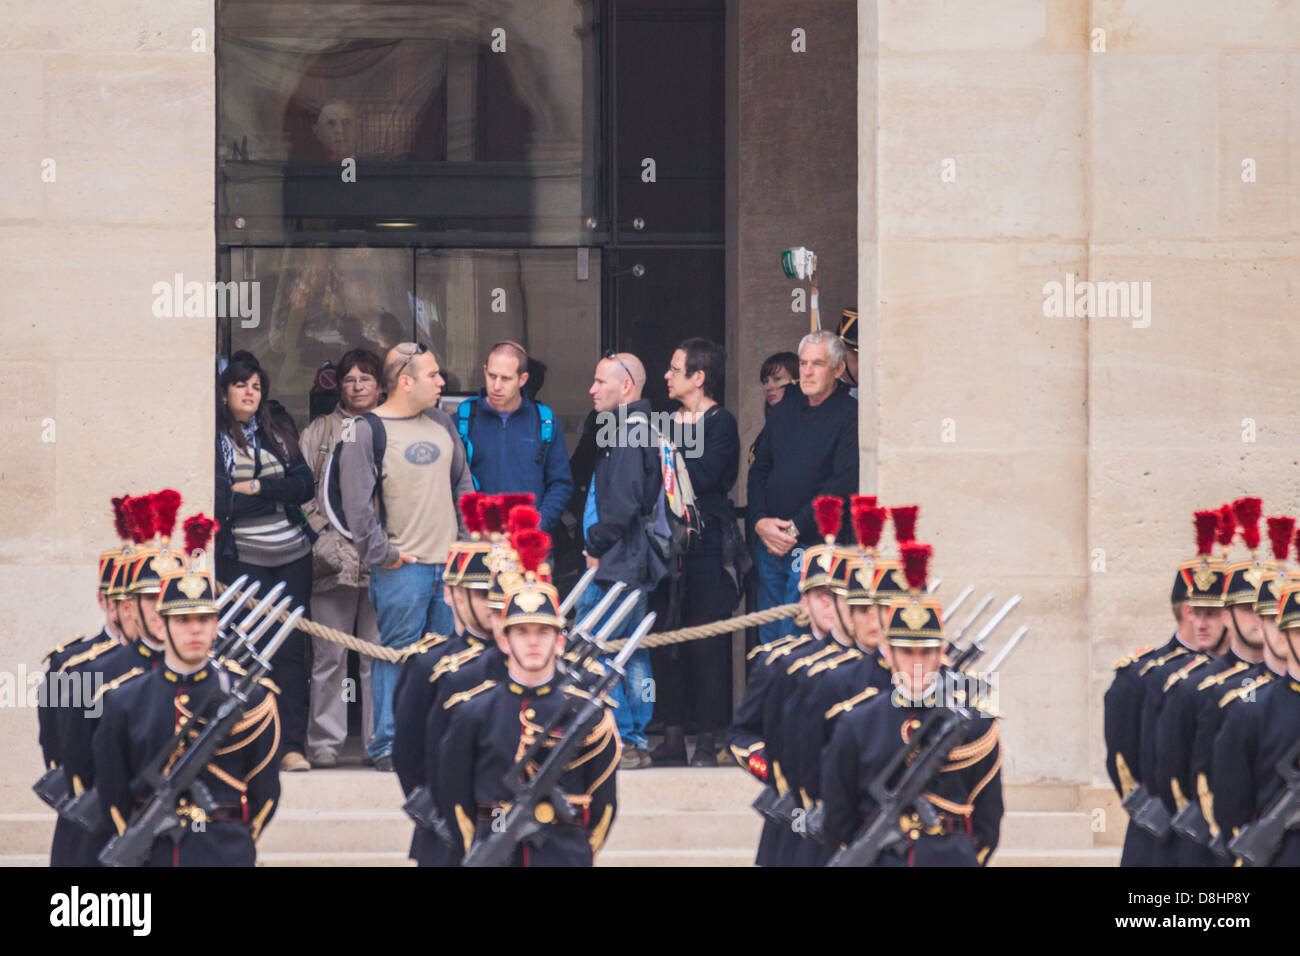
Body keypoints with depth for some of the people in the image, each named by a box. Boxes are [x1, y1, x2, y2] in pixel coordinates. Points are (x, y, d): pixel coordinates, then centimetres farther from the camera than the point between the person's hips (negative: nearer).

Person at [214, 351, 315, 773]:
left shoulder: (279, 436, 14)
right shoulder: (217, 440, 0)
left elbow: (306, 485, 2)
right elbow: (223, 502, -11)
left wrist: (258, 488, -10)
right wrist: (279, 495, -8)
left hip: (293, 556, 4)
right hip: (243, 559, -4)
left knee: (292, 650, 0)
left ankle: (293, 745, 2)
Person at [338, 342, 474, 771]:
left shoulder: (441, 423, 13)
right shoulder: (367, 430, -8)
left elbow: (462, 483, 21)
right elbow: (356, 502, -11)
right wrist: (383, 555, -12)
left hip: (450, 560, 6)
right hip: (402, 567, -6)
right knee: (397, 653, -5)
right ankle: (388, 747, 0)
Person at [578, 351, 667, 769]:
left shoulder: (627, 431, -15)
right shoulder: (640, 429, 16)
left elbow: (624, 502, -22)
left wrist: (597, 546, -11)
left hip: (616, 565, -10)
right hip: (636, 564, 10)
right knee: (633, 652, 11)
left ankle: (621, 742, -8)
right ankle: (638, 742, 14)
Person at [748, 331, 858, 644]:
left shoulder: (849, 416, -5)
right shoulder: (783, 411, 15)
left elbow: (843, 484, -13)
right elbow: (758, 470, 15)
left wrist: (796, 528, -14)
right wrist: (760, 521, -2)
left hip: (814, 545, -6)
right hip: (769, 544, 6)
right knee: (769, 637, 8)